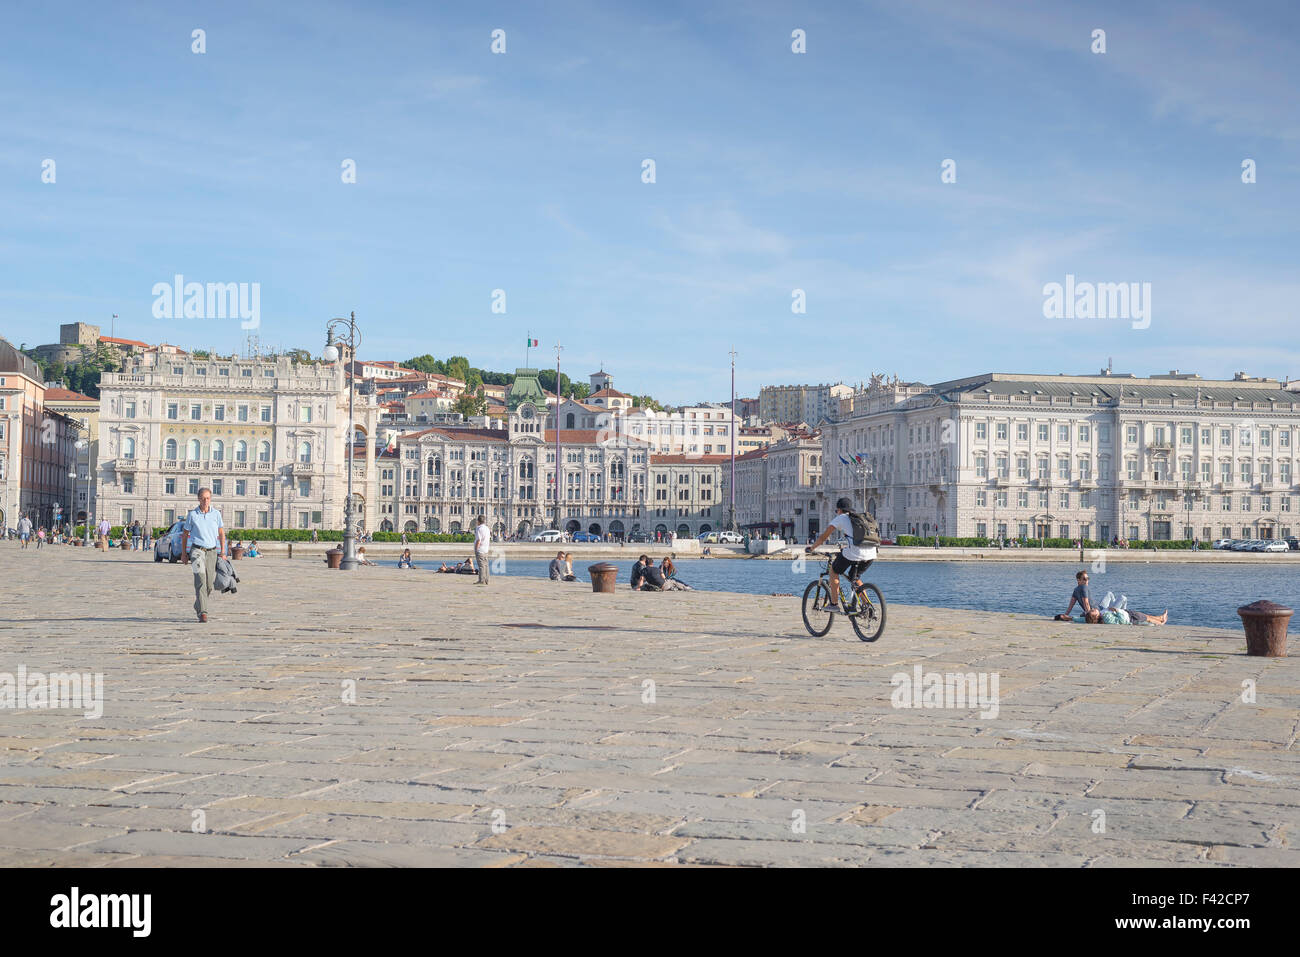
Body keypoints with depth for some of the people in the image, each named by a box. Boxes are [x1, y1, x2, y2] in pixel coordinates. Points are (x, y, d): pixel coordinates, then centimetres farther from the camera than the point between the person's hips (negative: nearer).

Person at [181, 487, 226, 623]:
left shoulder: (216, 513, 5)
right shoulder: (192, 515, -1)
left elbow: (221, 533, 13)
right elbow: (185, 534, 8)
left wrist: (222, 551, 7)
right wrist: (184, 553, 8)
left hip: (212, 551, 3)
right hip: (197, 550, -3)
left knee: (209, 584, 6)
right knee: (201, 580, -18)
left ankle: (198, 607, 30)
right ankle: (203, 612, -23)